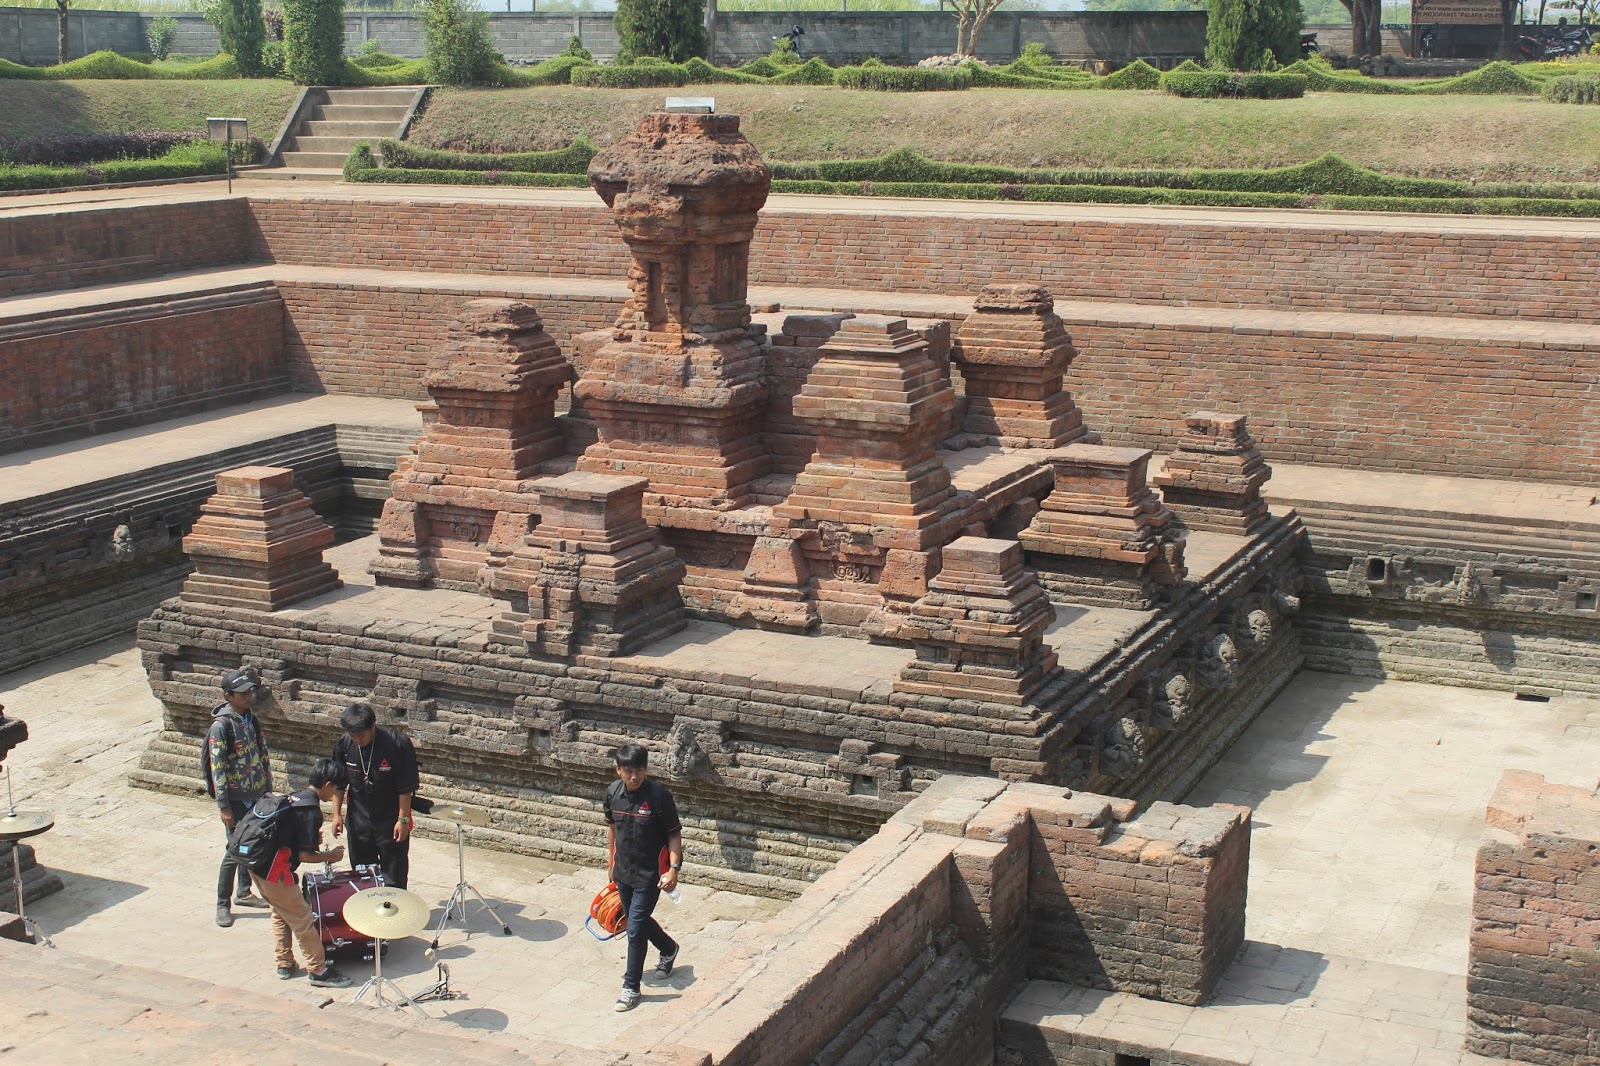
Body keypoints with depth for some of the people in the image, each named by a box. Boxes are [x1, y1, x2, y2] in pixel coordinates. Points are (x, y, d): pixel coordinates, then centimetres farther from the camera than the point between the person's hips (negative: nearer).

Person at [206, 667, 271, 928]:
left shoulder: (252, 719, 4)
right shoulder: (221, 726, -18)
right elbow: (217, 767, -18)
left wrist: (268, 789, 13)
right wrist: (223, 806, -18)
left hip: (256, 796, 7)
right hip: (235, 799, -7)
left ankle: (243, 893, 32)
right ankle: (223, 905, 9)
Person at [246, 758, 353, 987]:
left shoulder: (295, 797, 13)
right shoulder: (311, 811, -14)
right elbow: (305, 855, -16)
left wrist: (312, 838, 18)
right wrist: (329, 856, 0)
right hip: (274, 872, -9)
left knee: (280, 913, 24)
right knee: (302, 920, 1)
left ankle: (284, 965, 32)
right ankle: (318, 971, 8)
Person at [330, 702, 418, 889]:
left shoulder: (398, 745, -21)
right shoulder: (344, 745, -9)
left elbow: (406, 788, -15)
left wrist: (403, 819, -15)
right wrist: (337, 814, 1)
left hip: (390, 818, -4)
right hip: (358, 818, 4)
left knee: (394, 876, 2)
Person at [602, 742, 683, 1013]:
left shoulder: (659, 795, -21)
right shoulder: (613, 792, -5)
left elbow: (674, 834, -14)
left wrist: (673, 869, -21)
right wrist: (613, 863, 18)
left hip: (650, 873, -6)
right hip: (623, 870, 6)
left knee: (635, 929, -4)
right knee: (639, 919, 21)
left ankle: (631, 987, 8)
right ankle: (668, 949, 49)